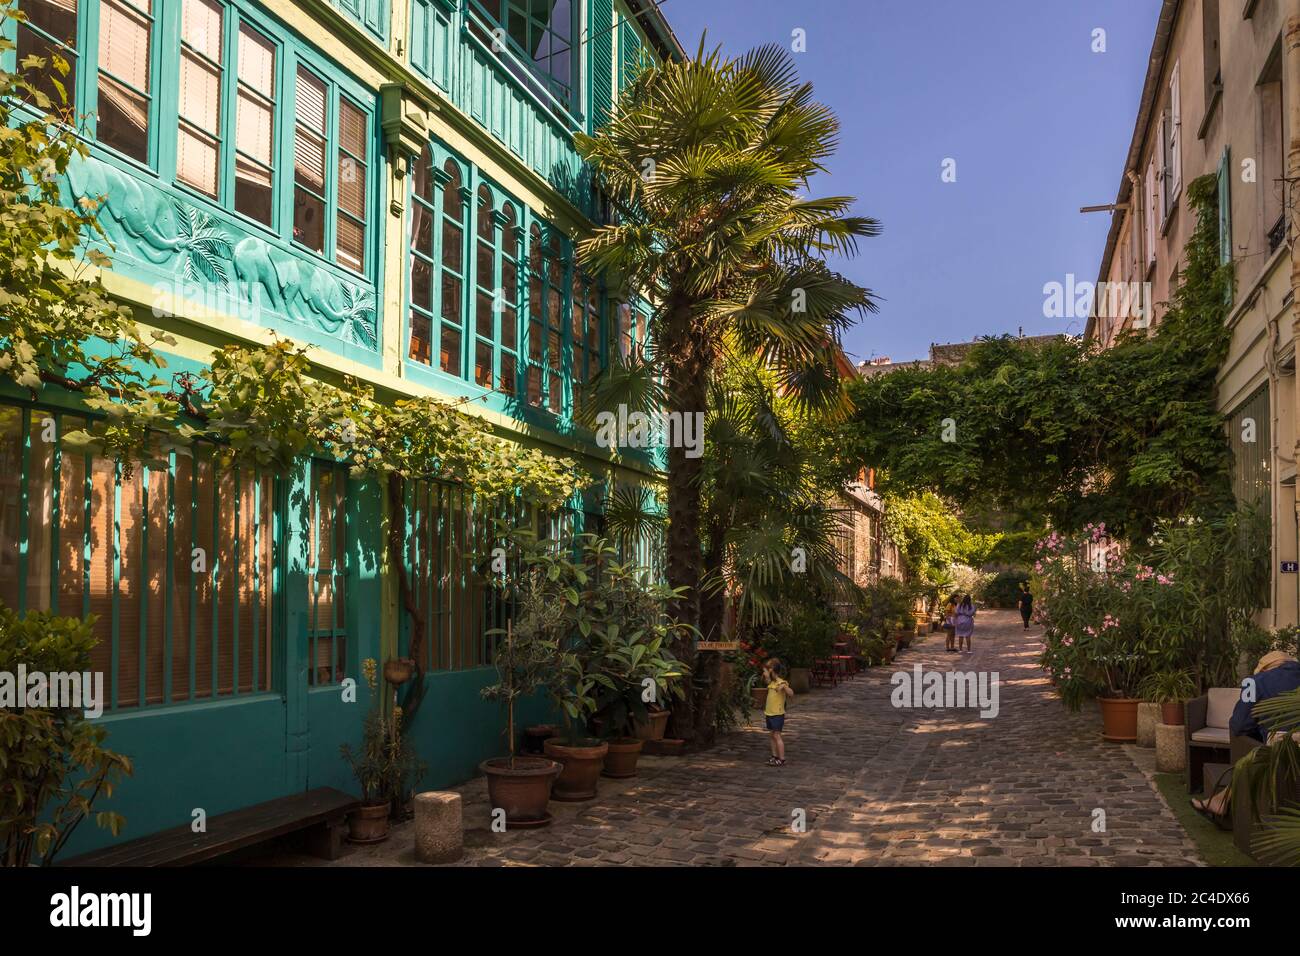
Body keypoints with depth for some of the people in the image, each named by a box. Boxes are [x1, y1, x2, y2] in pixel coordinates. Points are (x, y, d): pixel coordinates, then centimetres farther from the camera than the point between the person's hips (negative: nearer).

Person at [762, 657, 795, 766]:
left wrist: (784, 687, -45)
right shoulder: (771, 683, 9)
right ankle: (775, 756, 20)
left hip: (778, 714, -8)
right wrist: (766, 679, 14)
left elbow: (791, 694, -27)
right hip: (770, 713, 8)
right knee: (772, 735, 12)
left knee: (777, 735, -6)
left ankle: (782, 760, -3)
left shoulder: (781, 683, -17)